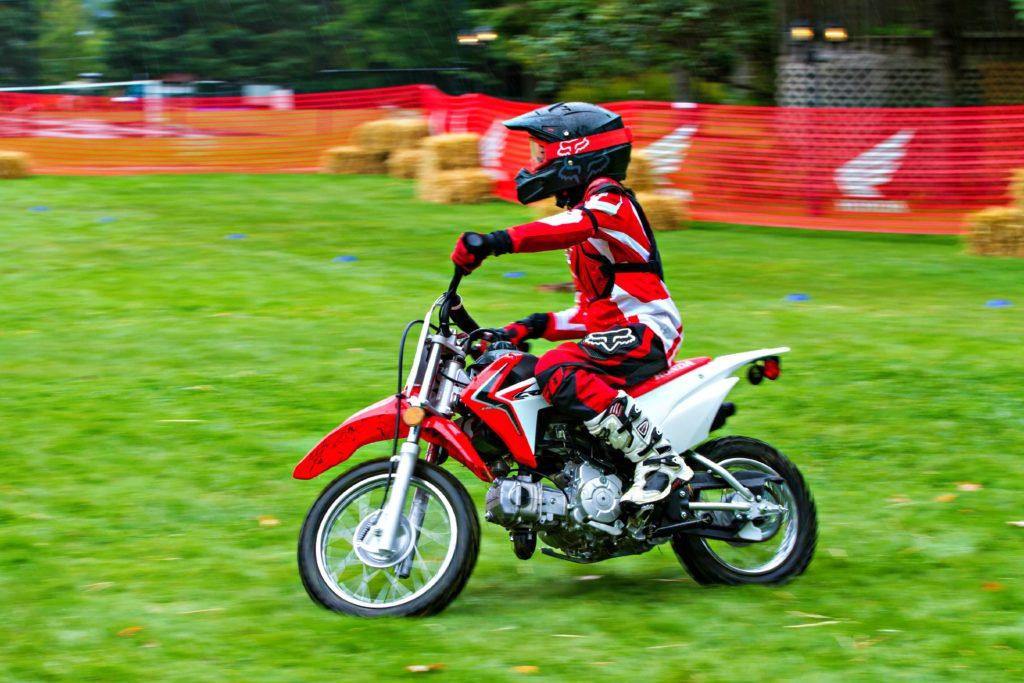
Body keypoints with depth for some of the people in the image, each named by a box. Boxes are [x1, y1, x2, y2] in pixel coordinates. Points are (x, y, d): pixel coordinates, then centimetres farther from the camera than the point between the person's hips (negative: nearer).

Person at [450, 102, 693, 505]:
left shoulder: (608, 198, -6)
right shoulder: (581, 206, 24)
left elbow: (577, 226, -31)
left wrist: (498, 241, -42)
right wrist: (535, 327, 8)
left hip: (645, 329, -10)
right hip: (611, 331, 10)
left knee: (558, 373, -31)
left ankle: (659, 458, -31)